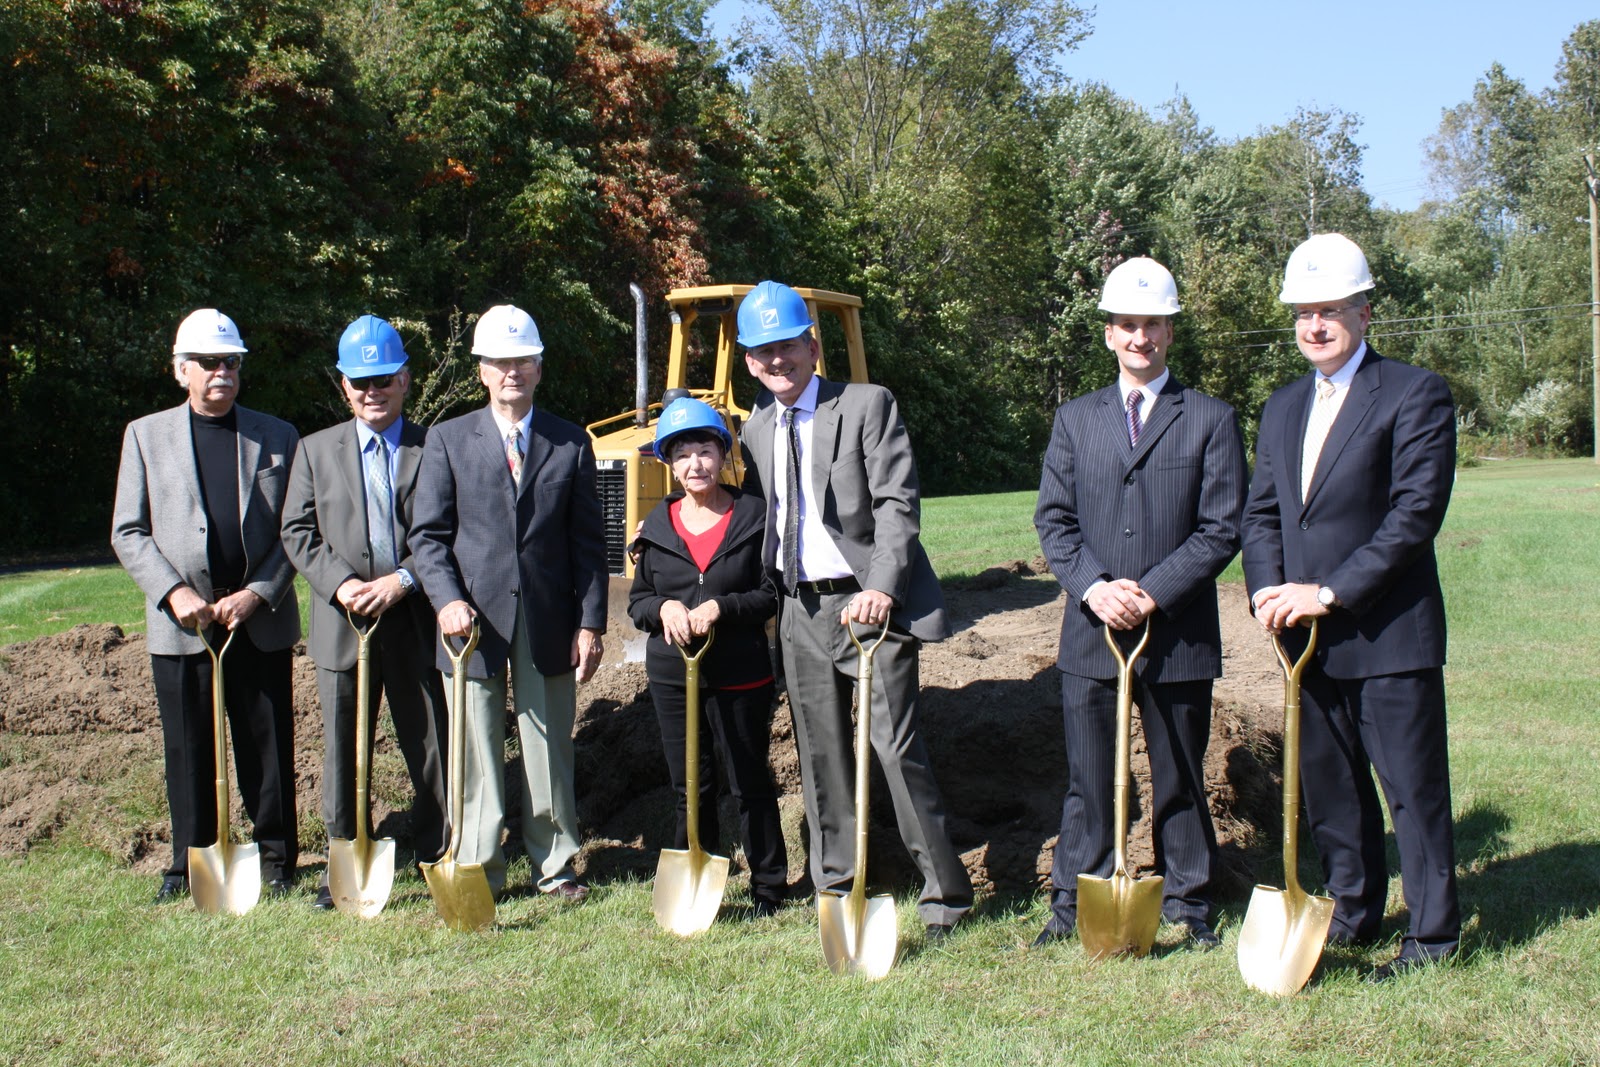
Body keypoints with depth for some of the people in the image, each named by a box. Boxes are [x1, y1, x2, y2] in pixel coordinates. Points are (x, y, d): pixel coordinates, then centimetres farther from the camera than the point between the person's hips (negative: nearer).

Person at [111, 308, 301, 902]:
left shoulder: (277, 437, 8)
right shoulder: (146, 435, 8)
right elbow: (128, 532, 5)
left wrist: (257, 593, -8)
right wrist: (174, 592, -9)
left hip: (262, 622, 0)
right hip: (181, 624, 0)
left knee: (268, 745, 5)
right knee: (188, 751, 7)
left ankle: (276, 859, 17)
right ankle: (190, 864, 20)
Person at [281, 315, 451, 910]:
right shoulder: (317, 450, 10)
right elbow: (296, 533, 5)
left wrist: (403, 580, -15)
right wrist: (339, 583, -10)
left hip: (417, 620, -2)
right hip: (344, 623, 2)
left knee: (431, 744, 5)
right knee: (343, 749, 8)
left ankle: (437, 855, 19)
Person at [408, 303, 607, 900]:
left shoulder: (572, 444, 8)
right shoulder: (449, 440, 6)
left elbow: (588, 542, 6)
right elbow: (428, 534, 3)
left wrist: (590, 623, 0)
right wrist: (447, 599, -14)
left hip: (549, 624, 1)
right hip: (475, 620, -1)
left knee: (549, 749, 7)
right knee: (478, 752, 4)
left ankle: (554, 865, 20)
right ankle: (477, 869, 15)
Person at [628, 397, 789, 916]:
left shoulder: (754, 516, -3)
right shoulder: (658, 524, 7)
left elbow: (773, 594, -6)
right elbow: (637, 601, 9)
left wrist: (720, 607, -20)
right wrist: (664, 607, -13)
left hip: (740, 672, -3)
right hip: (671, 673, 3)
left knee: (750, 783, 7)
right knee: (690, 787, 11)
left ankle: (768, 885, 22)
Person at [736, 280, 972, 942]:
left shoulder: (868, 405, -4)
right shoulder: (756, 429, 13)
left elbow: (898, 504, -12)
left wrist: (883, 588, -24)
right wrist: (770, 597, 8)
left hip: (870, 601, -6)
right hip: (801, 611, 6)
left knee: (895, 746, -10)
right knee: (821, 754, 12)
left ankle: (944, 893, 2)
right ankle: (834, 884, 26)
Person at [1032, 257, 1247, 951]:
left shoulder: (1210, 420, 3)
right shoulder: (1075, 419, 11)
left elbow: (1222, 529, -3)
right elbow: (1053, 519, 7)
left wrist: (1155, 592, -13)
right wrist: (1092, 585, -10)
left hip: (1178, 632, -2)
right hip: (1090, 631, 2)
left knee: (1180, 779, 9)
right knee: (1087, 779, 7)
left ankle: (1186, 908, 22)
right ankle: (1072, 906, 17)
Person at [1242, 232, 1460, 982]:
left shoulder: (1415, 393, -6)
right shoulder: (1283, 408, 15)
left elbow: (1416, 512, -15)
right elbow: (1261, 512, 14)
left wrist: (1331, 590, -18)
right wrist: (1268, 590, -4)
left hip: (1388, 633, -6)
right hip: (1309, 634, 7)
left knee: (1412, 786, 1)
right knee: (1328, 784, 15)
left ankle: (1434, 932, 14)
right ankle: (1353, 913, 30)